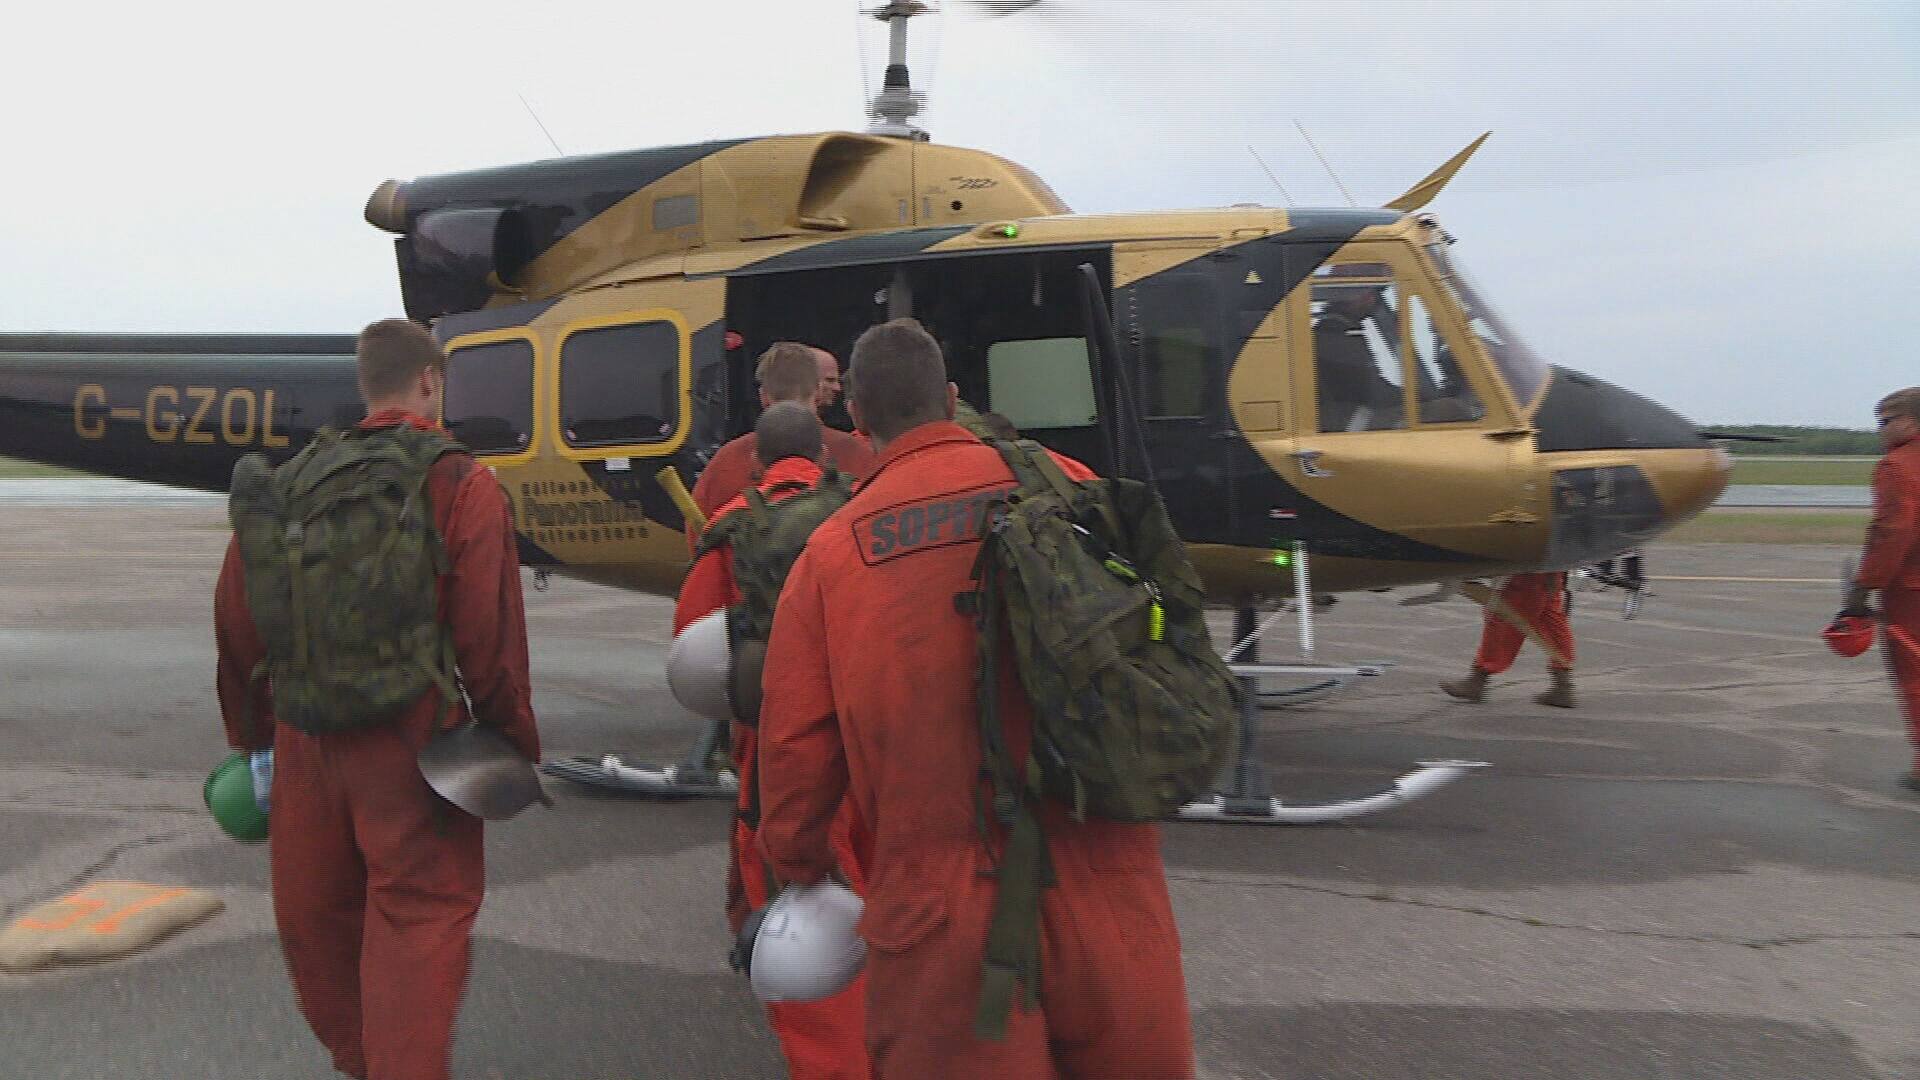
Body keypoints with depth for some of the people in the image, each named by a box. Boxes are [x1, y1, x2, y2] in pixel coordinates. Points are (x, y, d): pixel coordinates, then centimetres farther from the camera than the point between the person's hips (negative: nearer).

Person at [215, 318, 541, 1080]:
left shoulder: (295, 481, 6)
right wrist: (516, 739, -2)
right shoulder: (461, 486, -8)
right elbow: (490, 637, -13)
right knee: (419, 917, 4)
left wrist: (253, 732, 23)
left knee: (314, 913, 20)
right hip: (411, 739, -5)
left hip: (306, 738, 6)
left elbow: (238, 622, 11)